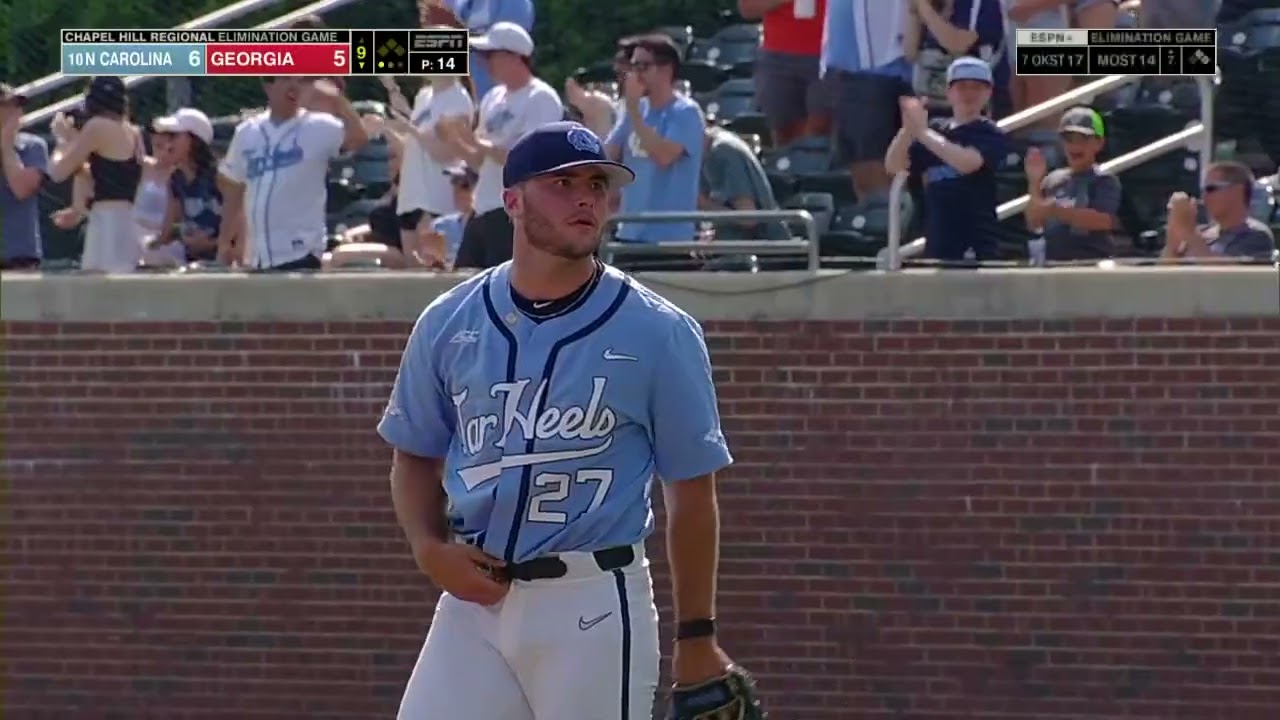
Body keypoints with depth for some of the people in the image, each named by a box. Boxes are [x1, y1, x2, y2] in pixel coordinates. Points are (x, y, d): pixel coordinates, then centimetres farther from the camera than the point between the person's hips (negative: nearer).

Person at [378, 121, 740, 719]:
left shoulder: (657, 333, -3)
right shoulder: (448, 324, 6)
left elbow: (692, 495, 1)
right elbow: (414, 458, 18)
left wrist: (697, 638, 0)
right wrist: (429, 548, -2)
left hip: (595, 607, -3)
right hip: (473, 598, 3)